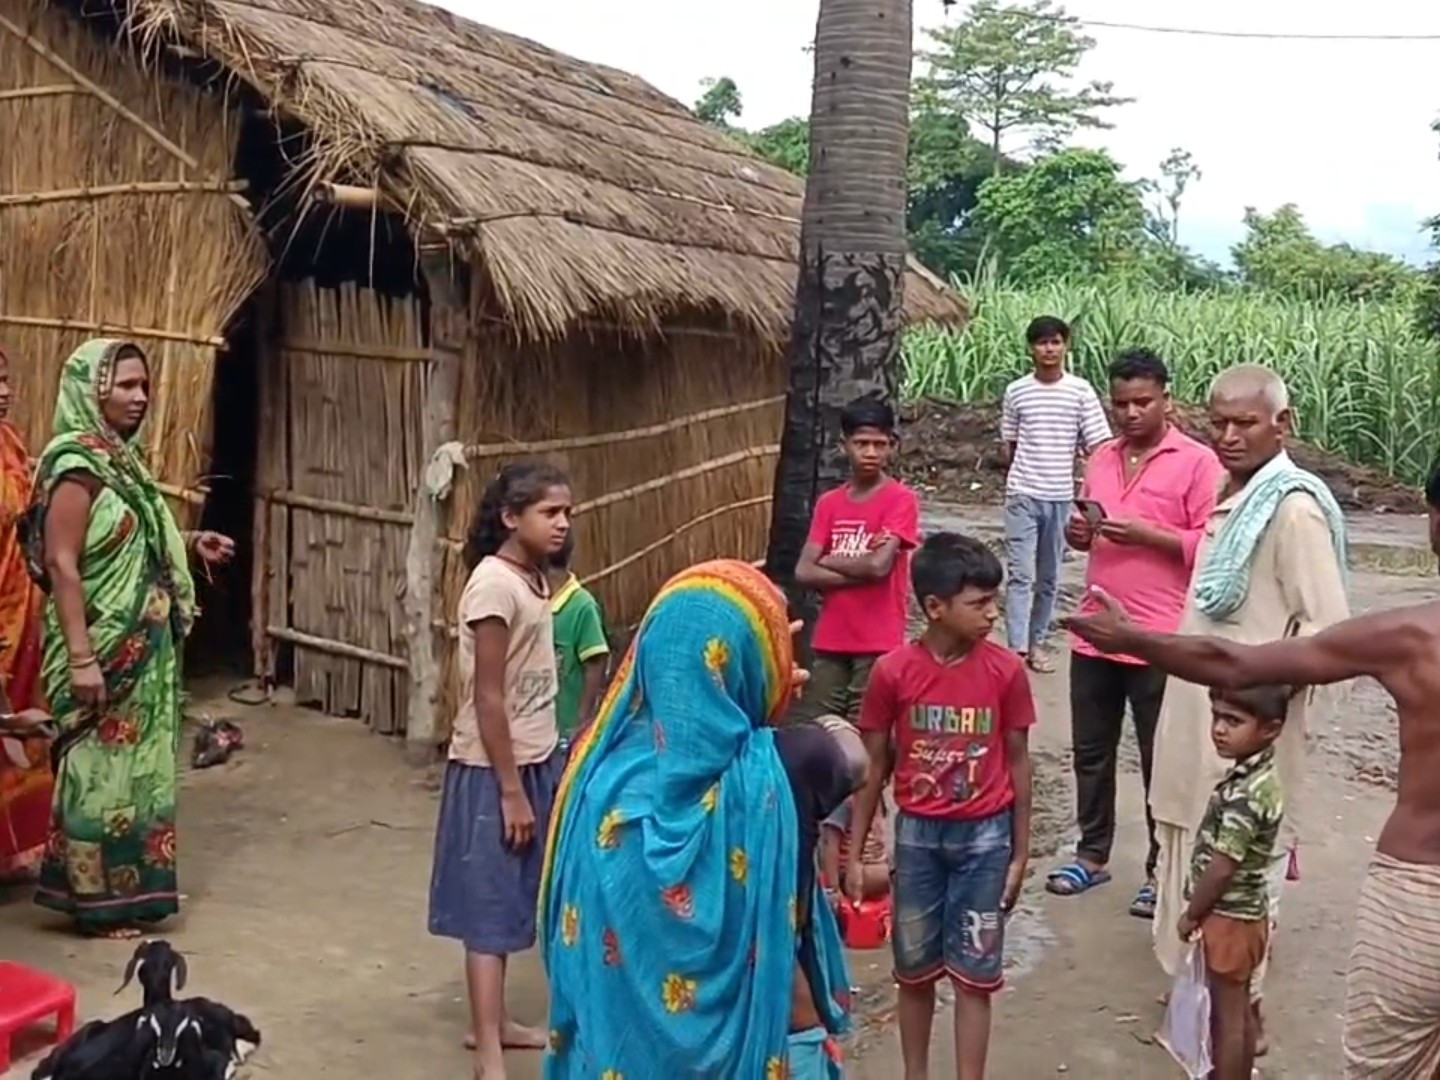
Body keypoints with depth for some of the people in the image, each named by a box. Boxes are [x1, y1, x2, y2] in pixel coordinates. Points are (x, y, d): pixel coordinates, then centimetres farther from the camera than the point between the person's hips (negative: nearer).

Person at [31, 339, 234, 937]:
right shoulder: (77, 463, -17)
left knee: (137, 764, 16)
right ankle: (99, 901, 14)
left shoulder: (122, 458, 10)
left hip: (142, 646, 9)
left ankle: (129, 887, 28)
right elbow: (62, 563, -21)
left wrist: (188, 542, 8)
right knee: (101, 768, 2)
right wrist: (80, 658, -24)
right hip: (104, 650, -9)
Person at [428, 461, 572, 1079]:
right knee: (490, 904, -3)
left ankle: (493, 1023, 30)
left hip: (534, 761, 9)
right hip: (494, 769, -8)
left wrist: (537, 775, 16)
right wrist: (510, 791, -19)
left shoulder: (533, 580, 7)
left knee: (509, 900, 17)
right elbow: (487, 698, -20)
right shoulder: (494, 585, -19)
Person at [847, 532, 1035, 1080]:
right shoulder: (893, 671, -12)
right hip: (917, 834, 0)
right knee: (915, 968, 14)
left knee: (974, 973, 8)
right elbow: (874, 764, -2)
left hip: (985, 837, 0)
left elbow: (1017, 759, 0)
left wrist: (1020, 852, 3)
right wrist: (854, 852, 0)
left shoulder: (1006, 670, -10)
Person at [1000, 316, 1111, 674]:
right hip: (1022, 495, -1)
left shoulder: (1081, 391, -3)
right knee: (1021, 574, -8)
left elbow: (1097, 445, -2)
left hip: (1061, 497, 1)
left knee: (1049, 577, 11)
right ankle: (1017, 649, -9)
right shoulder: (1016, 391, 0)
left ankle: (1037, 643, 24)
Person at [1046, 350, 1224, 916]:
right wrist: (1078, 533, 0)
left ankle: (1162, 870, 18)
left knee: (1160, 762, 6)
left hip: (1159, 641, -6)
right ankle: (1092, 854, 29)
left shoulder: (1197, 461, -8)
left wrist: (1147, 534, -21)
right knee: (1091, 753, 15)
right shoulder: (1101, 458, 12)